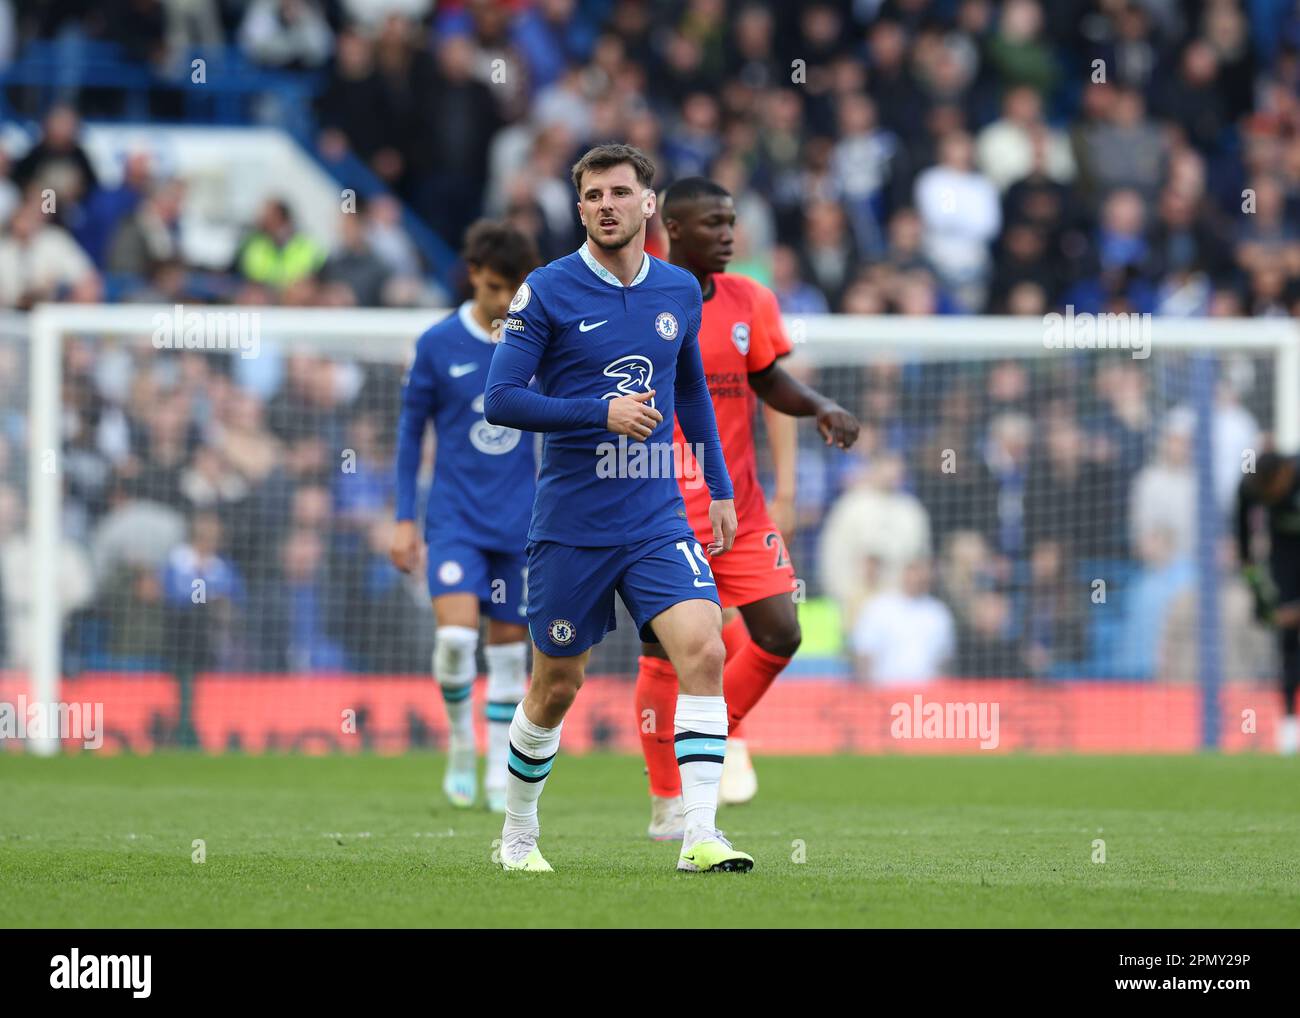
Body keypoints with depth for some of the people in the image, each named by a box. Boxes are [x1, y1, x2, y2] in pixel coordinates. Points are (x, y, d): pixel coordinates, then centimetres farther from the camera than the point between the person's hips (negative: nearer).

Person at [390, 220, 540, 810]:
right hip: (455, 517, -2)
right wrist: (404, 519, 2)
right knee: (456, 634, -17)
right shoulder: (438, 345, -4)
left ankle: (500, 773, 15)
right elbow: (410, 430, 5)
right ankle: (460, 742, 7)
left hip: (521, 522, 2)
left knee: (509, 646, 5)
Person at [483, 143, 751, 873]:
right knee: (557, 689, 7)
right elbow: (501, 400, -11)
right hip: (571, 524, -3)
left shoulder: (680, 292, 7)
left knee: (704, 650, -18)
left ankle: (700, 837, -19)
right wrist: (602, 412, -20)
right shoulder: (547, 292, -6)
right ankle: (518, 832, 30)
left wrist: (720, 486, 19)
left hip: (658, 518, 3)